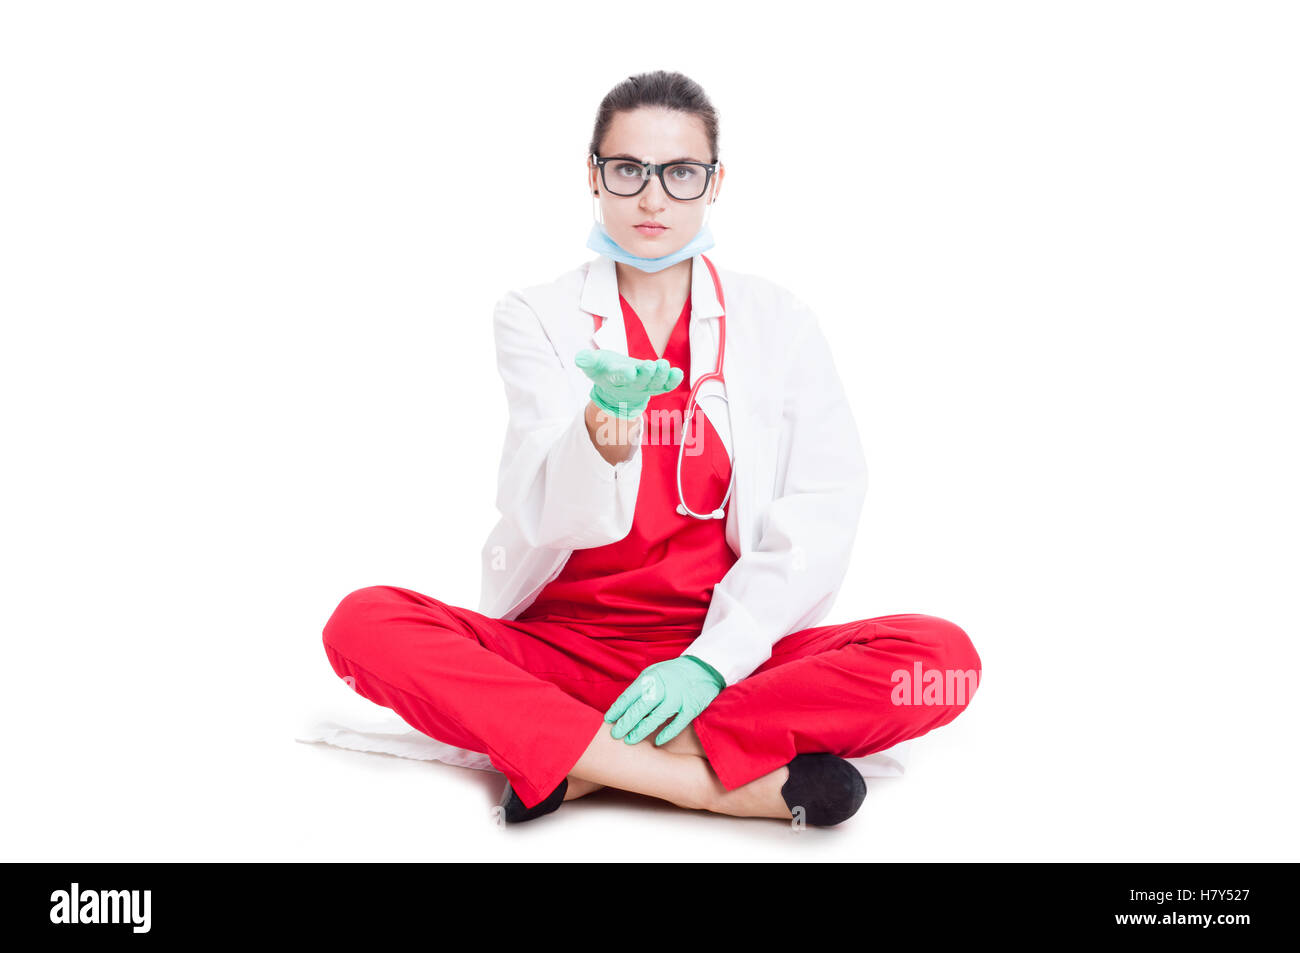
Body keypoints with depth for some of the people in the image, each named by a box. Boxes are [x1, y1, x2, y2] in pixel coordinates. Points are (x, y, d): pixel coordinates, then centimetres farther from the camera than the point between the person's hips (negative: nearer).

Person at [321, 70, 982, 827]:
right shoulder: (538, 318, 5)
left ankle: (588, 763, -25)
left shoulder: (778, 322, 7)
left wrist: (713, 658, -16)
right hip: (564, 642, 0)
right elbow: (555, 519, -10)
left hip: (730, 654, 1)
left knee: (943, 655, -25)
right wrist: (606, 428, -33)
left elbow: (822, 516, -3)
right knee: (364, 624, -26)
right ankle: (718, 781, -30)